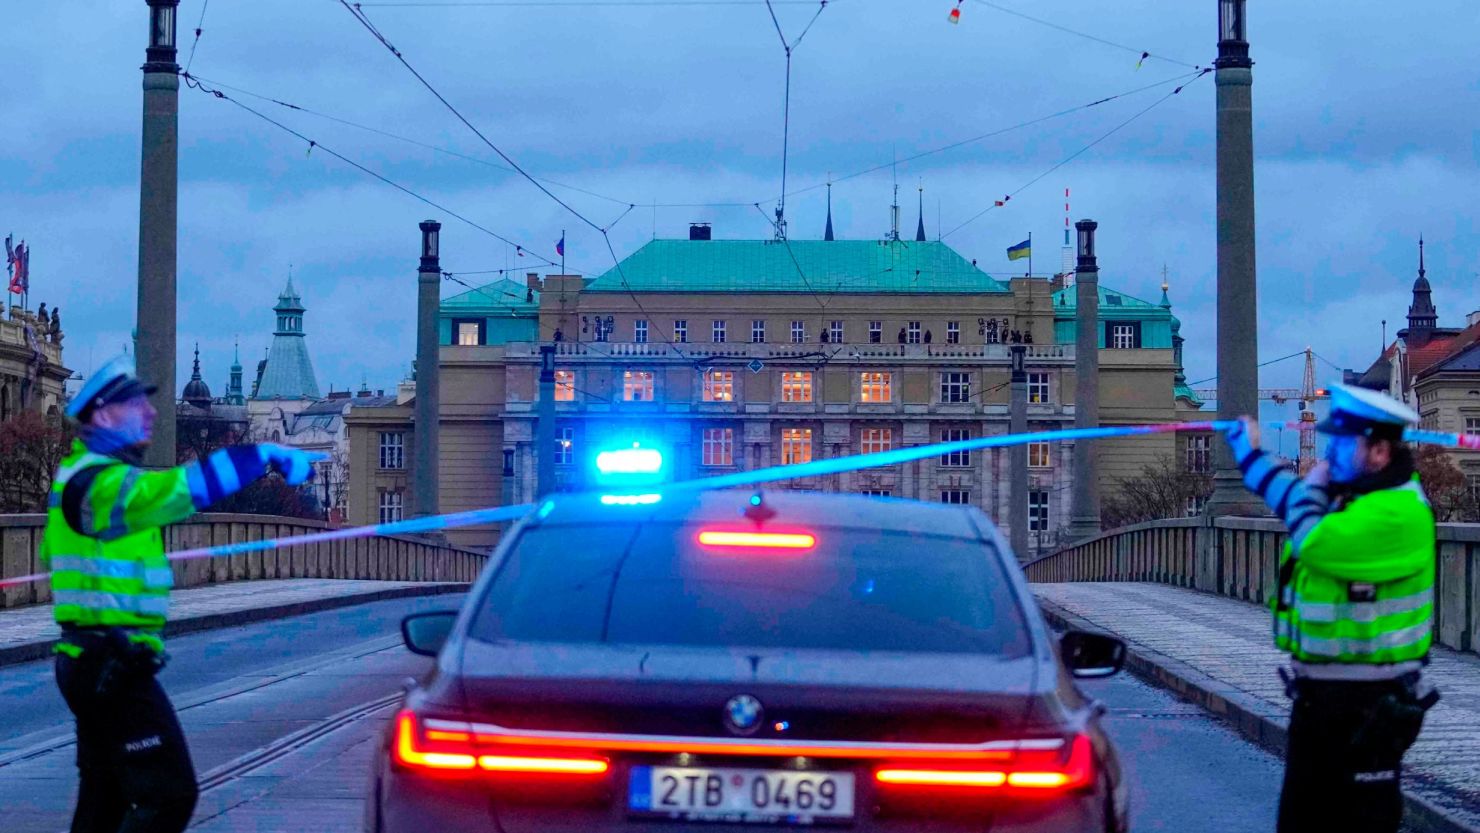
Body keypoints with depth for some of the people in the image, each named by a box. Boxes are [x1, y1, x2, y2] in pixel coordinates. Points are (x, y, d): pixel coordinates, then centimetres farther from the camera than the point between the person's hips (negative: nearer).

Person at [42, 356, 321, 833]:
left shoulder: (81, 477, 17)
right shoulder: (100, 482, -17)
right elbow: (187, 487, -30)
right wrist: (265, 454, -26)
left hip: (89, 662, 11)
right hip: (113, 665, -11)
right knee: (169, 795, -11)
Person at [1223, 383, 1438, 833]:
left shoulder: (1396, 512, -21)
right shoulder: (1346, 494, 10)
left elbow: (1313, 541, -29)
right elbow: (1290, 497, 29)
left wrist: (1313, 488, -11)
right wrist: (1250, 453, 36)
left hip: (1368, 705, -10)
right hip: (1318, 693, 10)